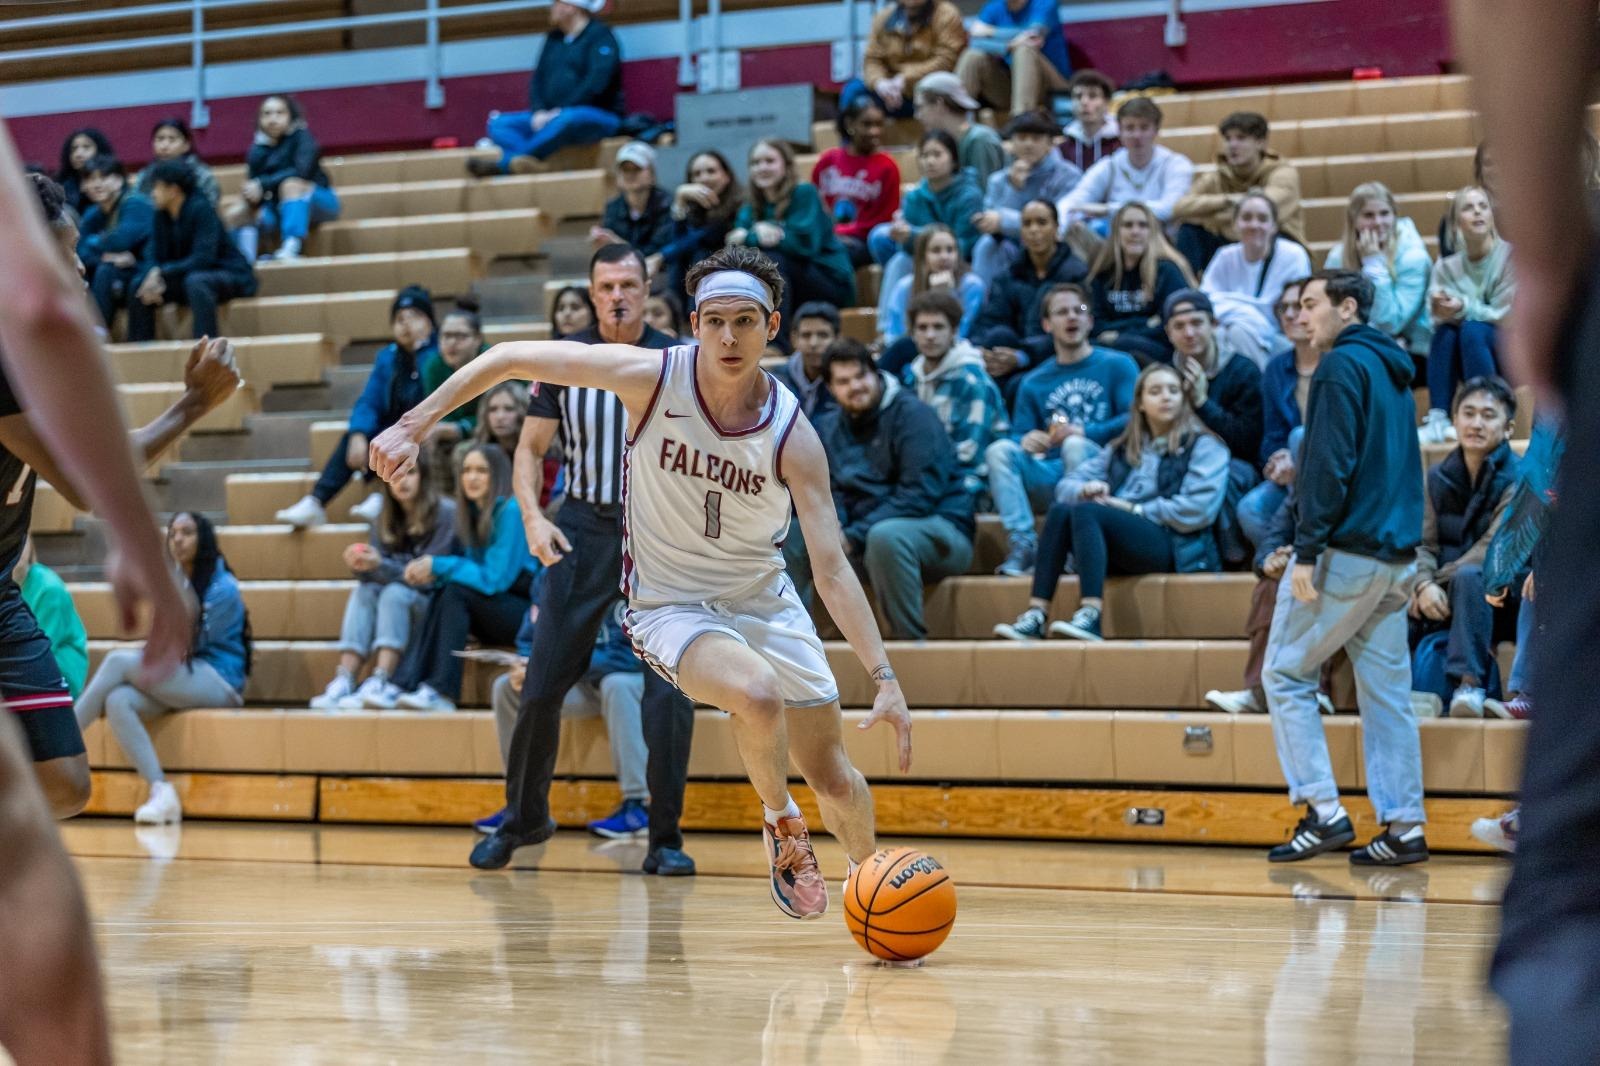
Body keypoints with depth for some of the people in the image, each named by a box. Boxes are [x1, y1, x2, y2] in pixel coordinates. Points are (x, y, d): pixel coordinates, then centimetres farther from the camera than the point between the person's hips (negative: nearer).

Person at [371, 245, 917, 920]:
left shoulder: (793, 435, -17)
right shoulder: (653, 377, -19)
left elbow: (832, 569, -18)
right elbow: (510, 358, -10)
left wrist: (885, 677, -26)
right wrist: (416, 424, -14)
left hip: (765, 604, 2)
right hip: (670, 607, -2)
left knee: (832, 779, 4)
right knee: (758, 694, -33)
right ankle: (780, 822, -3)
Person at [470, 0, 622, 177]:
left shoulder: (600, 35, -4)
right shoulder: (554, 38, 18)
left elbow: (595, 84, -16)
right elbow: (538, 79, 14)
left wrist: (561, 111, -21)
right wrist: (539, 112, -6)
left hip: (599, 117, -8)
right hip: (551, 117, 8)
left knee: (567, 120, -41)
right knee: (498, 123, -9)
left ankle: (504, 165, -43)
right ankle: (528, 164, -40)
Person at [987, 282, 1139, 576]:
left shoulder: (1117, 365, 8)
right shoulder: (1033, 382, 19)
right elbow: (1019, 435, 11)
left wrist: (1084, 432, -19)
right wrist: (1026, 441, -14)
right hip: (1050, 477, 3)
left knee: (1075, 445, -35)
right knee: (1000, 450, -23)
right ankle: (1022, 543, -31)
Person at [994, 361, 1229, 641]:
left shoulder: (1204, 447, 7)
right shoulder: (1122, 448, 24)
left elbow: (1197, 510, -8)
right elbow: (1067, 486, 18)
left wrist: (1133, 509, -6)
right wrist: (1084, 490, -6)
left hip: (1174, 548, -5)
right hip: (1119, 553, 5)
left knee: (1086, 511, -28)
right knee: (1061, 511, -22)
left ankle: (1091, 617, -45)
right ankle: (1036, 616, -34)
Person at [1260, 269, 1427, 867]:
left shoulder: (1342, 367, -9)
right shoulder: (1395, 370, 19)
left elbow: (1329, 464, -17)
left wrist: (1307, 550, -18)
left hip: (1346, 550, -8)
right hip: (1396, 558, 8)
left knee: (1285, 674, 0)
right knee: (1387, 689, 7)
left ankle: (1324, 811, -6)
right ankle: (1404, 826, 4)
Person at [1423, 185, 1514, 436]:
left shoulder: (1511, 256, -10)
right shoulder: (1447, 267, 2)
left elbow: (1507, 316, -15)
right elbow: (1437, 319, -7)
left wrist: (1465, 308, -30)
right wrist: (1443, 310, -30)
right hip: (1467, 362, 3)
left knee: (1473, 330, -31)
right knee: (1445, 331, -27)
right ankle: (1437, 419, -32)